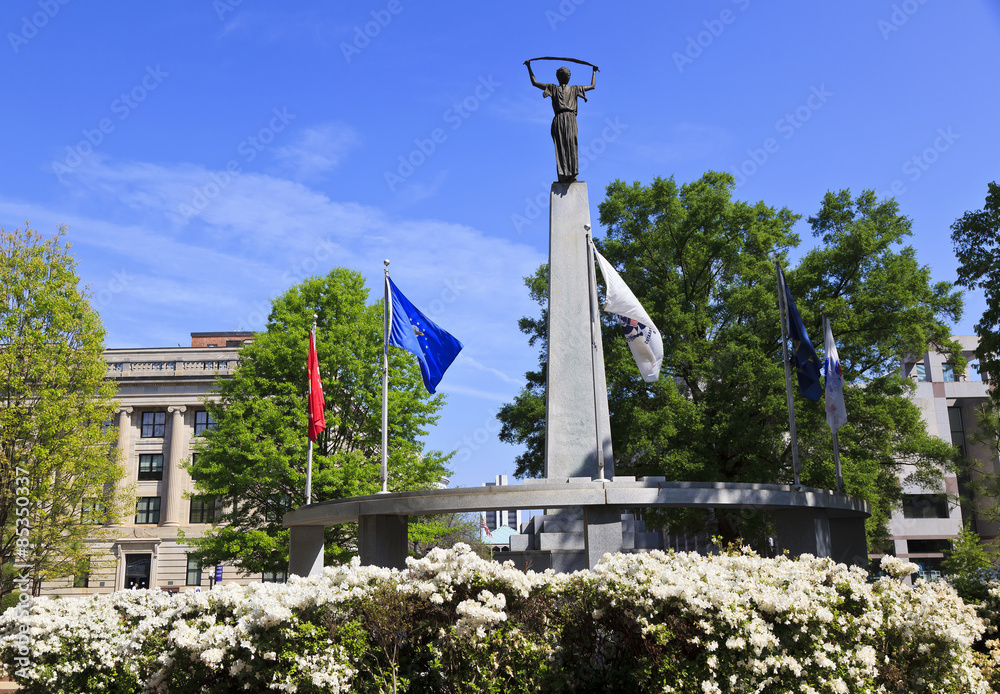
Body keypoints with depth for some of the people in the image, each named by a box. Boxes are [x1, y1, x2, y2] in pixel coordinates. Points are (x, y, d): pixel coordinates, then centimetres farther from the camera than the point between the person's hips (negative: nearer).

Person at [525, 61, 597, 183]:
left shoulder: (553, 88, 13)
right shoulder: (574, 89, 13)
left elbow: (534, 83, 18)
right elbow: (592, 86, 25)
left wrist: (529, 67, 25)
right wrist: (594, 72, 39)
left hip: (558, 119, 1)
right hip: (570, 118, -1)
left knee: (560, 147, -4)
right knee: (571, 145, -5)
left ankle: (563, 174, -14)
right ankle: (572, 174, -16)